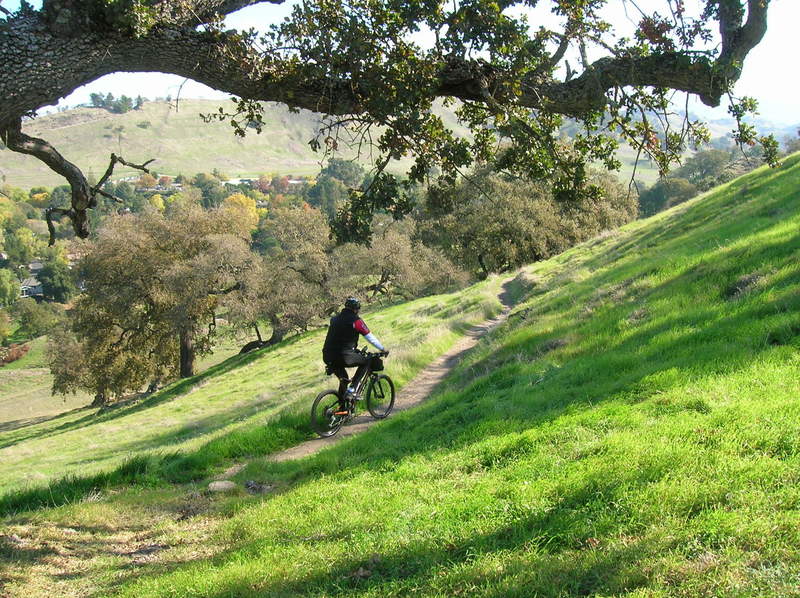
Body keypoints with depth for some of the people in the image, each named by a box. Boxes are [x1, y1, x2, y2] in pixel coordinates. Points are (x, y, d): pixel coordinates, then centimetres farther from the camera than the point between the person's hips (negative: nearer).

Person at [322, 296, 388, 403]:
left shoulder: (335, 319, 19)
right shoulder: (356, 320, -2)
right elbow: (370, 338, 3)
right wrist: (383, 349, 18)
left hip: (328, 357, 7)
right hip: (344, 357, -7)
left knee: (344, 380, 28)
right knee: (366, 361, 16)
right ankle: (352, 388, 3)